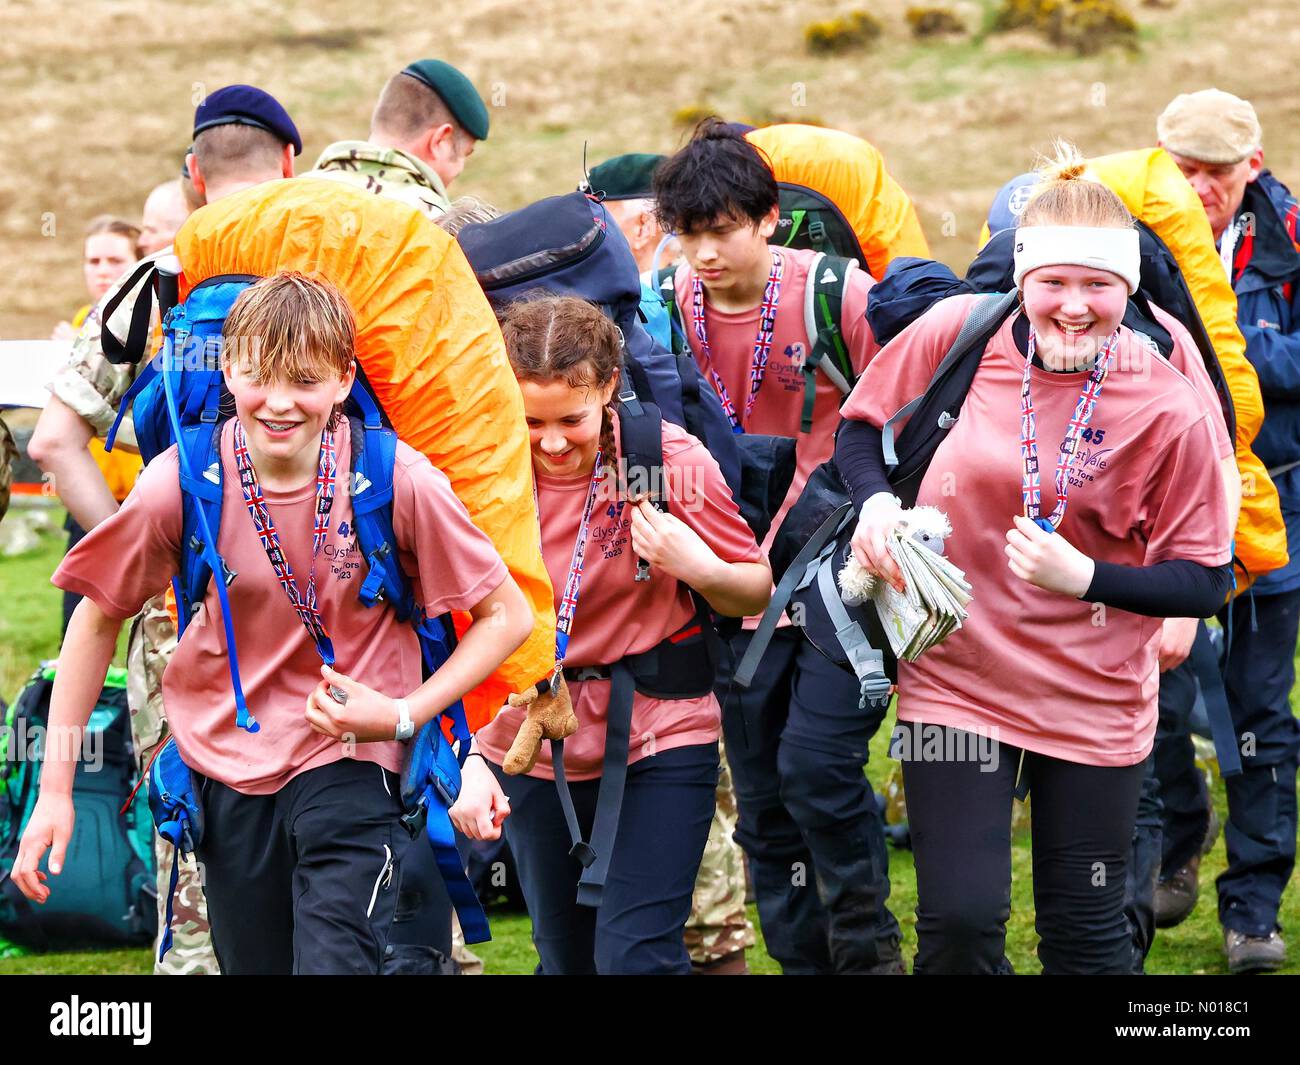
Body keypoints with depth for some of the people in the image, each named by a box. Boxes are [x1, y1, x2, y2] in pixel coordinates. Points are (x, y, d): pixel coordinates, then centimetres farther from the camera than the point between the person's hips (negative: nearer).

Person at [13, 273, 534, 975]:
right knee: (253, 963, 14)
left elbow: (507, 616, -5)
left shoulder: (398, 481, -17)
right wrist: (54, 789, 0)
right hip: (226, 766, 2)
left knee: (333, 960, -20)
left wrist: (404, 714, -16)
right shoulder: (180, 483, -13)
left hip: (349, 761, -2)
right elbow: (98, 617, 1)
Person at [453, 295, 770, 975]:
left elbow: (757, 593, -2)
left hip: (659, 736, -3)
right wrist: (471, 759, -18)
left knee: (634, 954, -15)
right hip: (530, 743, 3)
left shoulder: (672, 460, -12)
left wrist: (699, 569, -23)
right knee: (565, 957, 13)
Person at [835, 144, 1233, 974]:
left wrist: (1084, 578, -22)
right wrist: (876, 504, -11)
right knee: (959, 920, -5)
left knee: (1085, 932, 9)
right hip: (956, 678, 1)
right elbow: (861, 424, 9)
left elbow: (1207, 582, -8)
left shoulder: (1169, 408, -14)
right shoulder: (958, 333, -9)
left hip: (1094, 701, -1)